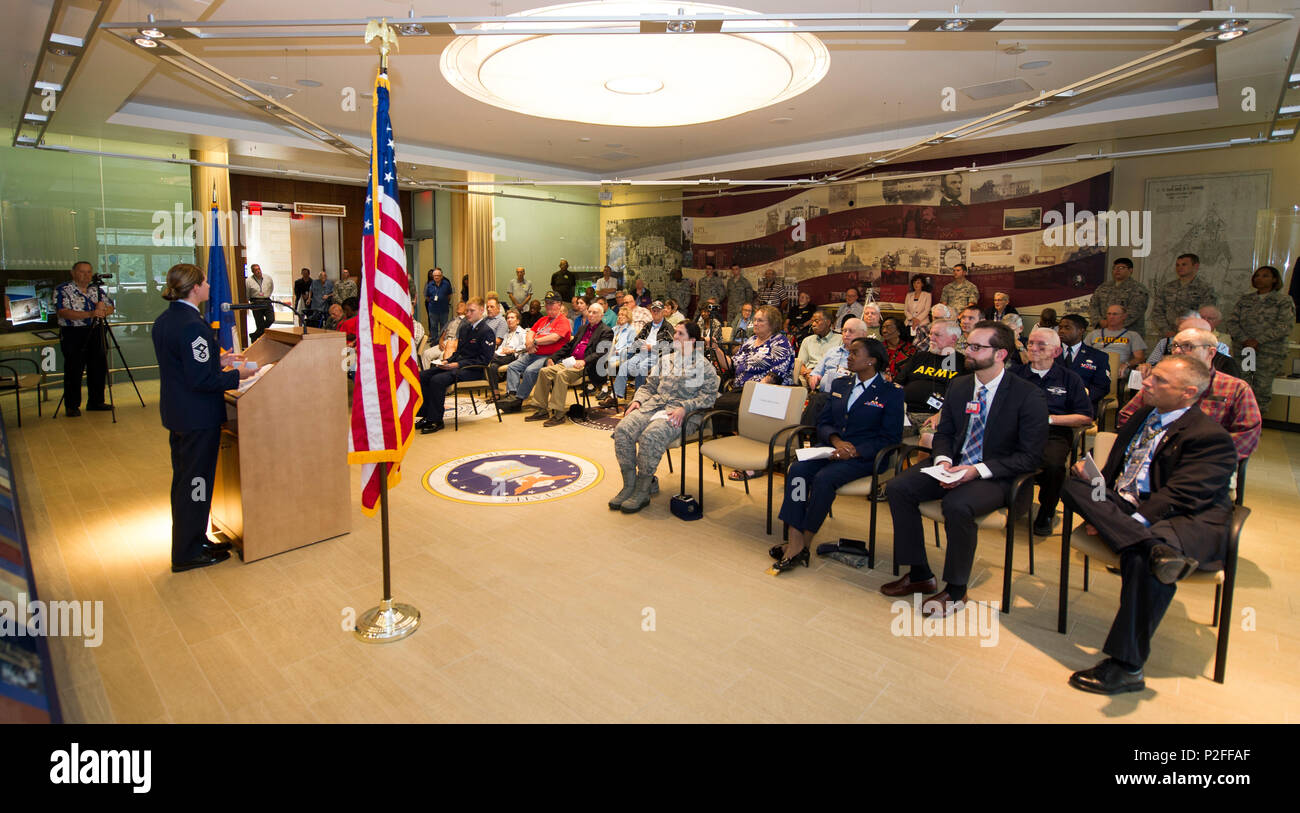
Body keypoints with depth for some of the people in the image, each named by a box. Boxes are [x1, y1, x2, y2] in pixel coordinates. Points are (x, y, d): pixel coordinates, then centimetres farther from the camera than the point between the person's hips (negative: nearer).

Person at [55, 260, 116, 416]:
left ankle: (96, 402, 20)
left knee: (99, 369, 8)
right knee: (73, 372, 0)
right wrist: (90, 314, -28)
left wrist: (103, 310, -17)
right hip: (73, 335, -5)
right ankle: (71, 406, 9)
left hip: (96, 333, 5)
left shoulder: (97, 290, 11)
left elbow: (111, 308, 7)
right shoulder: (62, 290, -5)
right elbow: (63, 312, -17)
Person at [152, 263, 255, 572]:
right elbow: (202, 379, -24)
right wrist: (237, 375, -11)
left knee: (184, 478, 19)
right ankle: (188, 553, 13)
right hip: (198, 417, -10)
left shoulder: (163, 320, 8)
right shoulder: (192, 325, -23)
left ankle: (192, 539, 34)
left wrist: (218, 360, 13)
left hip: (176, 413, 10)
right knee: (196, 481, 1)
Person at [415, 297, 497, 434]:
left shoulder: (487, 332, -10)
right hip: (457, 365, 9)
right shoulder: (465, 327, 18)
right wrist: (448, 361, 5)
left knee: (437, 380, -28)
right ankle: (426, 416, -2)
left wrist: (458, 364, -20)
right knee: (423, 376, -5)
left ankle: (436, 421, -18)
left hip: (474, 370, -9)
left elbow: (484, 360, -16)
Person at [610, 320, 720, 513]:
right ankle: (628, 486, -14)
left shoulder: (704, 366, 6)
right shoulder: (666, 359, 24)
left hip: (680, 413, -6)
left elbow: (708, 396, -4)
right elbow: (649, 386, 26)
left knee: (650, 436, -35)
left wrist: (684, 408, -18)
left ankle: (642, 492, -22)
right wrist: (637, 400, 5)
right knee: (623, 429, -23)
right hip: (653, 405, 6)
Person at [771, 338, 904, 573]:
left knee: (823, 478, -32)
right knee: (798, 469, -25)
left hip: (865, 456, -5)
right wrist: (836, 441, -9)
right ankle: (795, 545, -27)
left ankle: (805, 543, -17)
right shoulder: (840, 384, 18)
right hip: (831, 448, 5)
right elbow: (823, 421, 13)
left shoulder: (891, 392, 0)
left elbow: (890, 437, -5)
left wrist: (854, 451, -18)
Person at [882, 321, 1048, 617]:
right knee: (897, 488, -15)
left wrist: (978, 470, -21)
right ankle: (919, 574, -2)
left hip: (995, 476, -6)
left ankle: (955, 590, -12)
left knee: (957, 505, -35)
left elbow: (1031, 456, -11)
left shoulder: (1028, 396, -10)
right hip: (954, 467, 6)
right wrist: (943, 460, -8)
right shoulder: (959, 386, 7)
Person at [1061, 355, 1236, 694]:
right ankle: (1156, 550, -40)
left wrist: (1132, 522, -25)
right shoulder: (1142, 417, 19)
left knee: (1139, 557, -39)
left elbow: (1179, 496, -15)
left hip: (1189, 520, -6)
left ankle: (1125, 666, -30)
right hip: (1123, 508, 7)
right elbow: (1112, 472, 22)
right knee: (1075, 485, -23)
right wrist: (1091, 477, -1)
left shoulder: (1211, 437, -4)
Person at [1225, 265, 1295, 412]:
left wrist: (1258, 340, -16)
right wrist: (1244, 339, -11)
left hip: (1270, 352, -2)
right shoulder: (1244, 300, 14)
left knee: (1262, 387, -2)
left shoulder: (1284, 301, 5)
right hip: (1243, 350, 2)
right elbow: (1231, 322, 5)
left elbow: (1285, 326, -7)